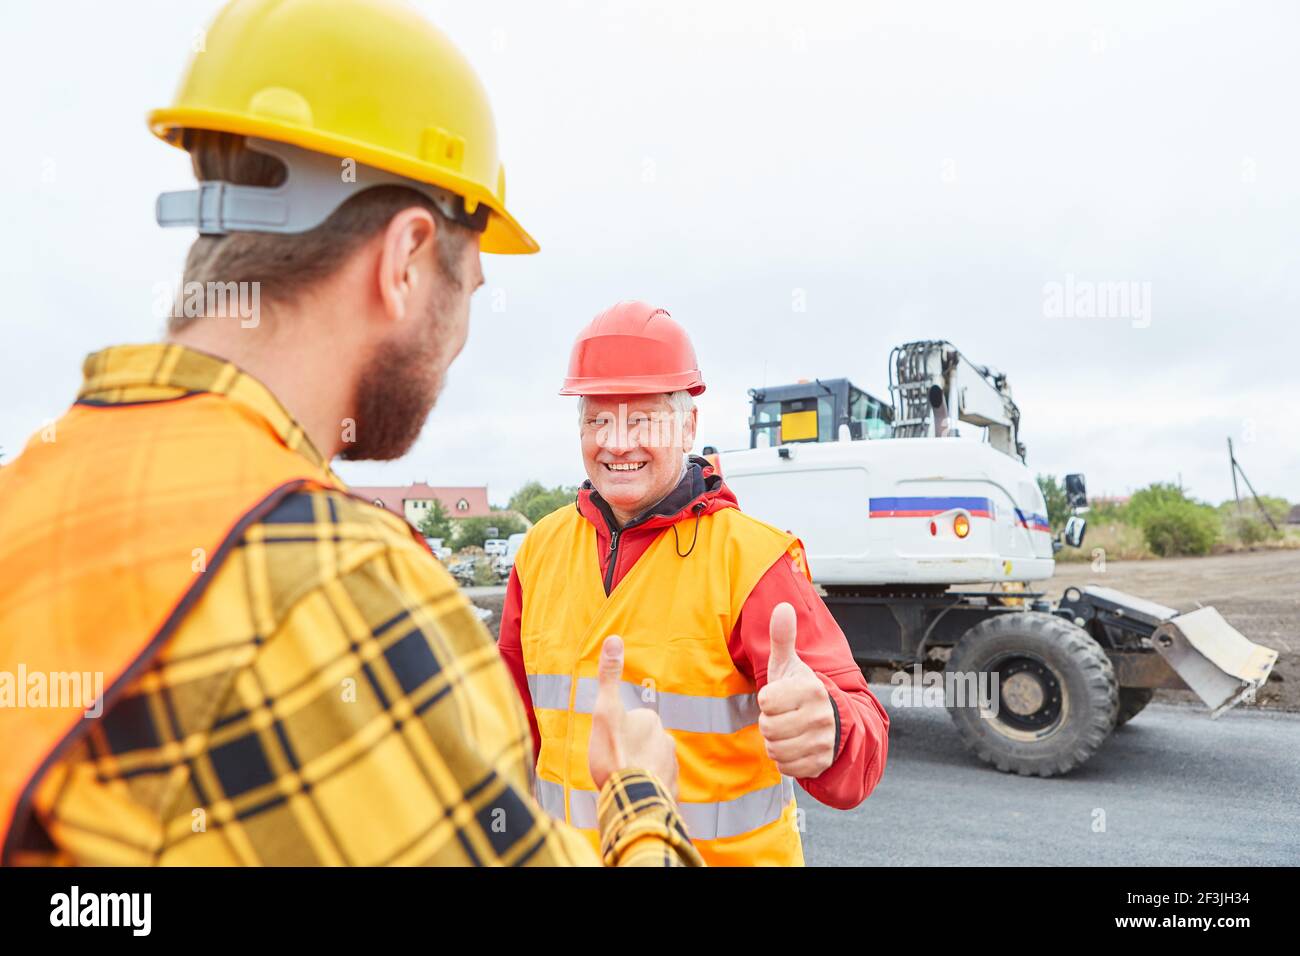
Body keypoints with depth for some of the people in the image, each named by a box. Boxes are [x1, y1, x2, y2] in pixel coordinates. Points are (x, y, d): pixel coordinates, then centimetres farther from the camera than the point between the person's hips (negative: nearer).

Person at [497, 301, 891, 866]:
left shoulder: (750, 558, -21)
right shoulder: (542, 549, -5)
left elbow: (860, 730, -30)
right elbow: (518, 715, 7)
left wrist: (826, 730, -50)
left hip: (727, 853, -4)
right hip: (568, 849, 4)